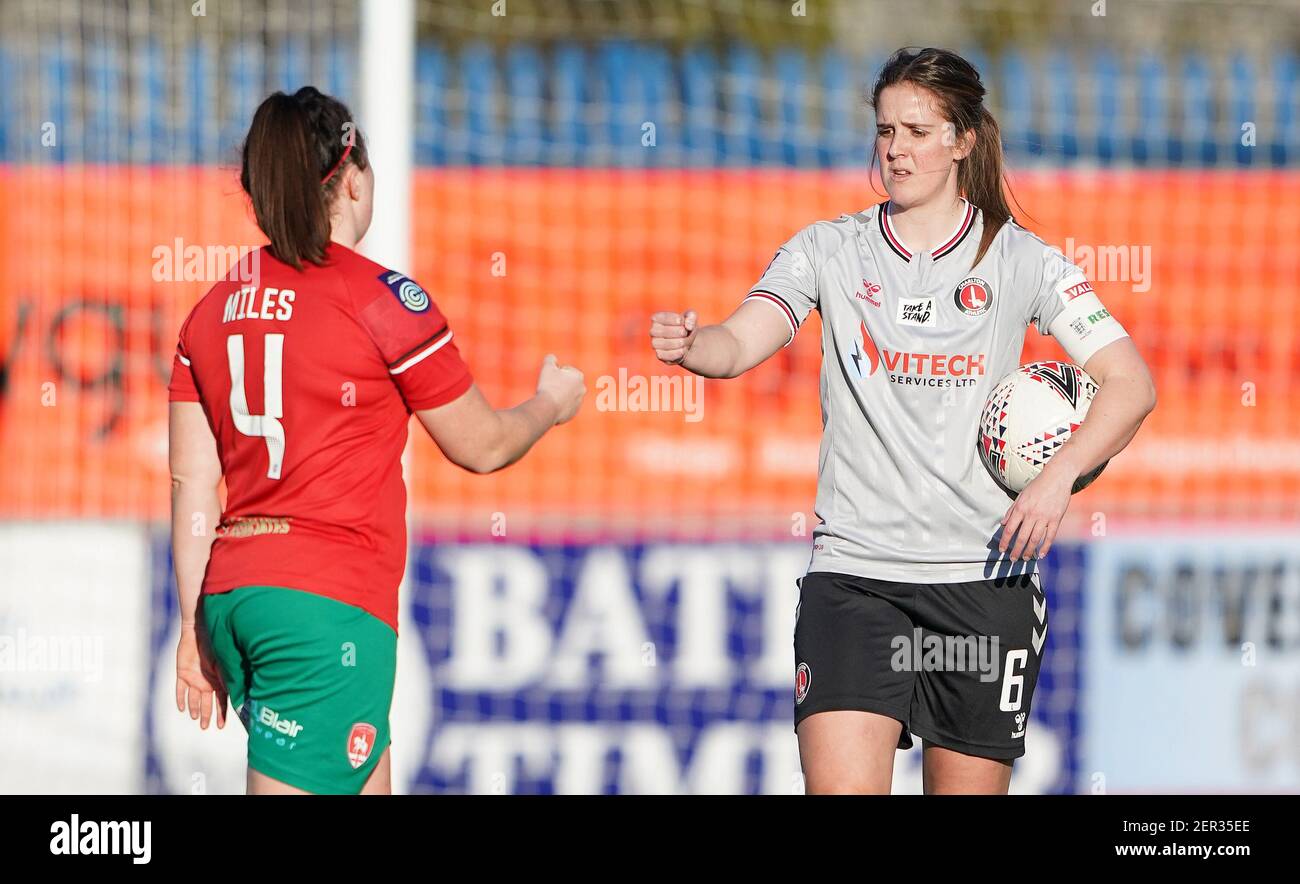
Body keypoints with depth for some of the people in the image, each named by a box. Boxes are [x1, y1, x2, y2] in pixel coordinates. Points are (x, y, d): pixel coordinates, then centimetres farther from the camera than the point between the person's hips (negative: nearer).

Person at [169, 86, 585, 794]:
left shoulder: (211, 312, 10)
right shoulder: (380, 298, -7)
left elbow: (192, 487, 10)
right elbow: (481, 446, 4)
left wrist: (195, 629, 15)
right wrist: (551, 403, 25)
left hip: (230, 596, 7)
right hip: (331, 602, -7)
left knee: (370, 785, 18)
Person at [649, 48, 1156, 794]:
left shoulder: (1019, 259, 3)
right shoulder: (830, 250, 6)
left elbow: (1131, 383, -1)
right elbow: (740, 345, -8)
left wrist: (1057, 481, -17)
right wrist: (689, 346, -32)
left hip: (987, 578, 0)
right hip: (854, 572, 0)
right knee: (839, 786, -17)